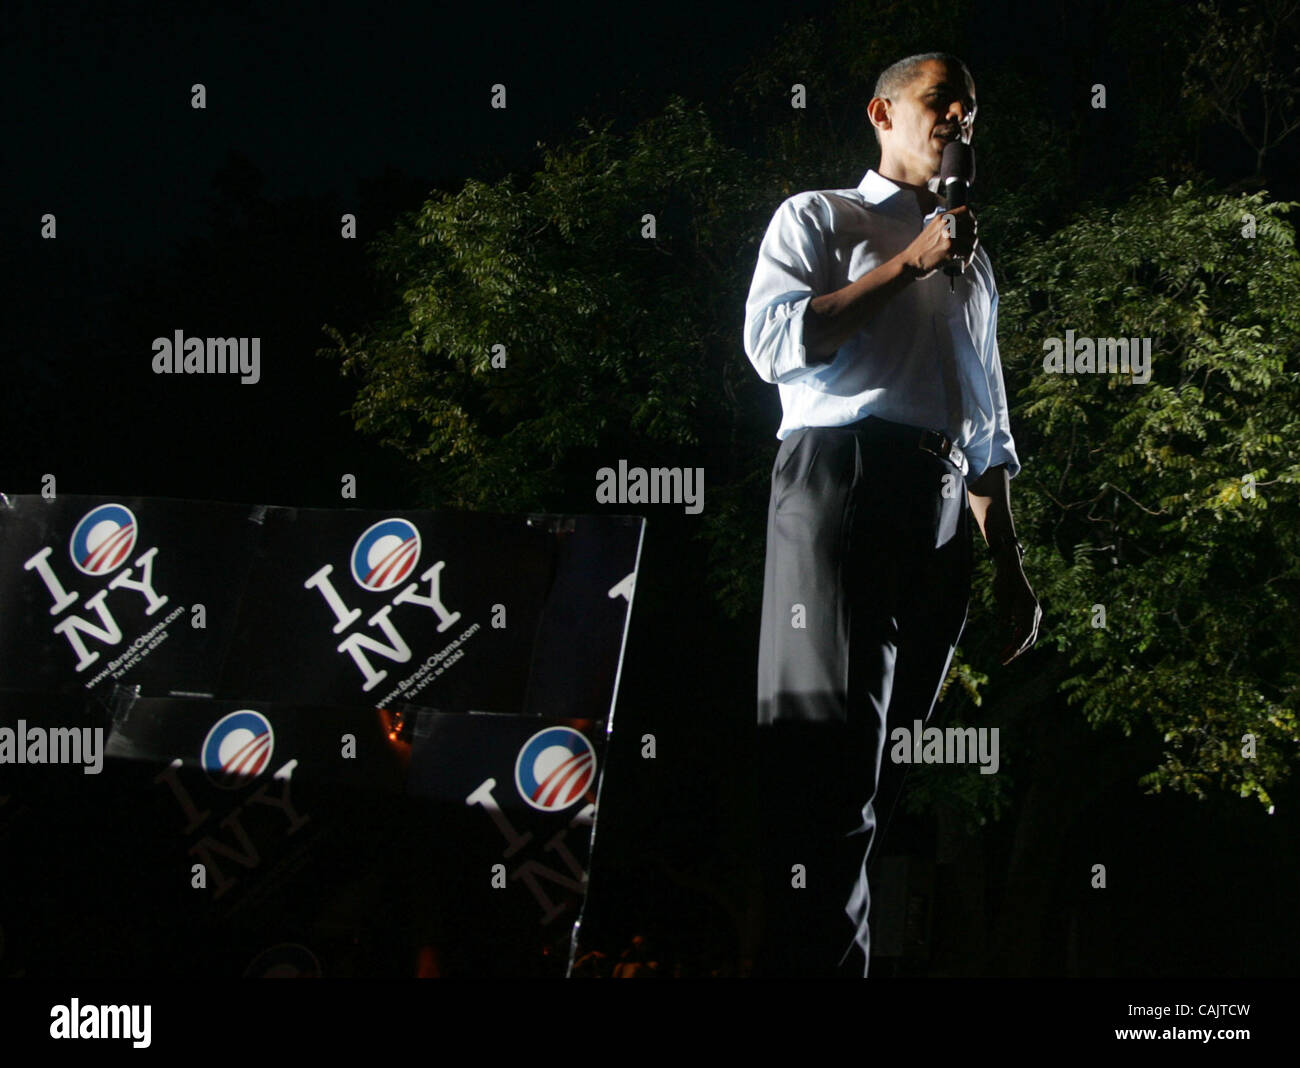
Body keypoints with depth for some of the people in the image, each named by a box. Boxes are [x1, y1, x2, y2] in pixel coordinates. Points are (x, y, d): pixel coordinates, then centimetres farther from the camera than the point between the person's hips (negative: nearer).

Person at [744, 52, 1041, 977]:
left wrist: (1010, 569, 19)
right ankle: (817, 960, -20)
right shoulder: (820, 218, 12)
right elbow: (774, 342, -7)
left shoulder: (973, 263, 30)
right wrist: (910, 264, -7)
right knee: (832, 753, -15)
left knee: (891, 750, 1)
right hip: (841, 475, -6)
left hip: (943, 509, 6)